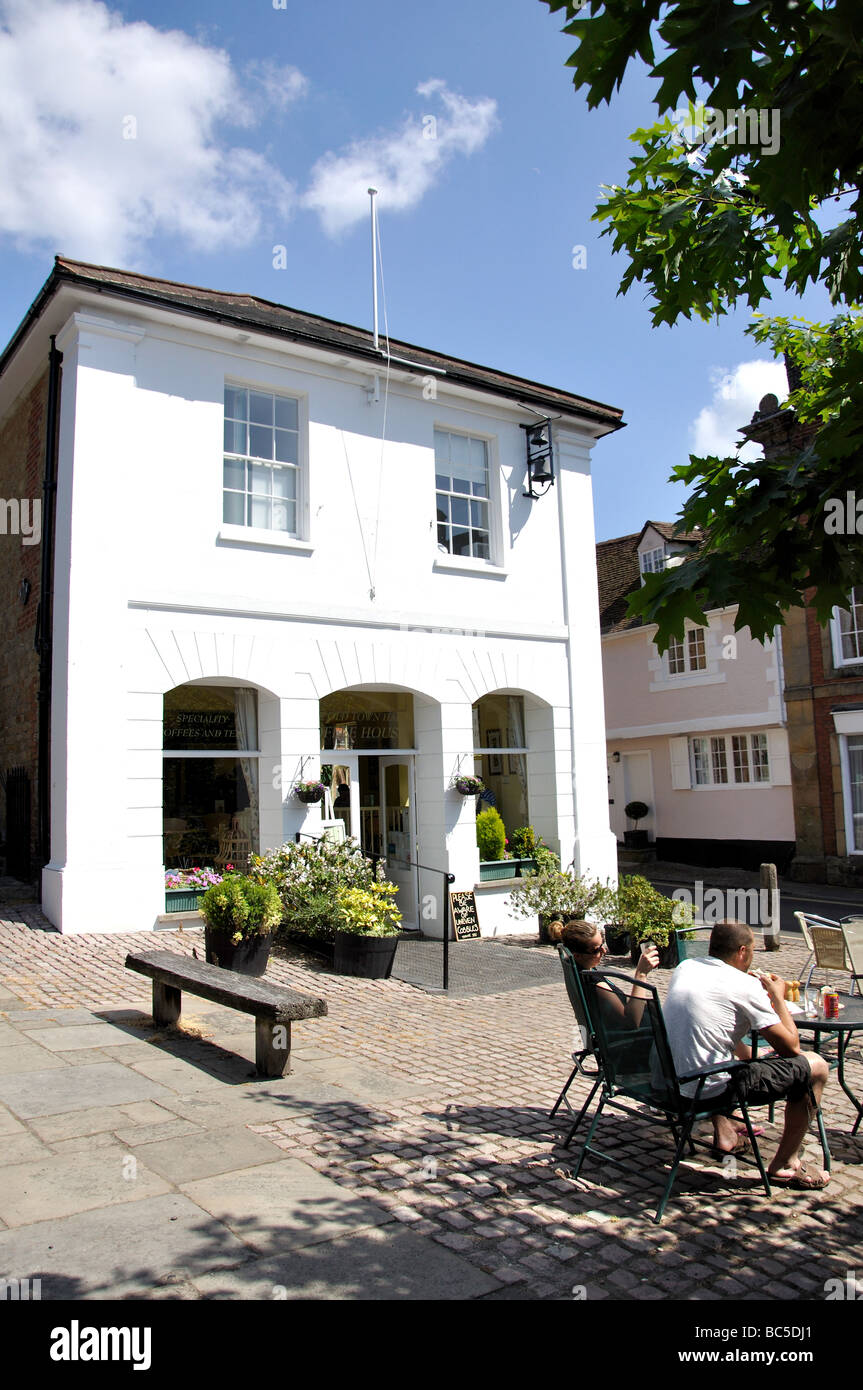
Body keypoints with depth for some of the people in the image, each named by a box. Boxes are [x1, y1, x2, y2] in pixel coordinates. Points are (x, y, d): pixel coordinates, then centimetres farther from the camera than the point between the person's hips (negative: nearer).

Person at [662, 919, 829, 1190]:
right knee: (815, 1066, 5)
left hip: (668, 1082, 8)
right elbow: (790, 1047, -6)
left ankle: (723, 1132, 37)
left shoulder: (684, 968, 8)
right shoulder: (746, 985, -12)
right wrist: (778, 997, 9)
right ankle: (785, 1164, 14)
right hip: (709, 1091, -7)